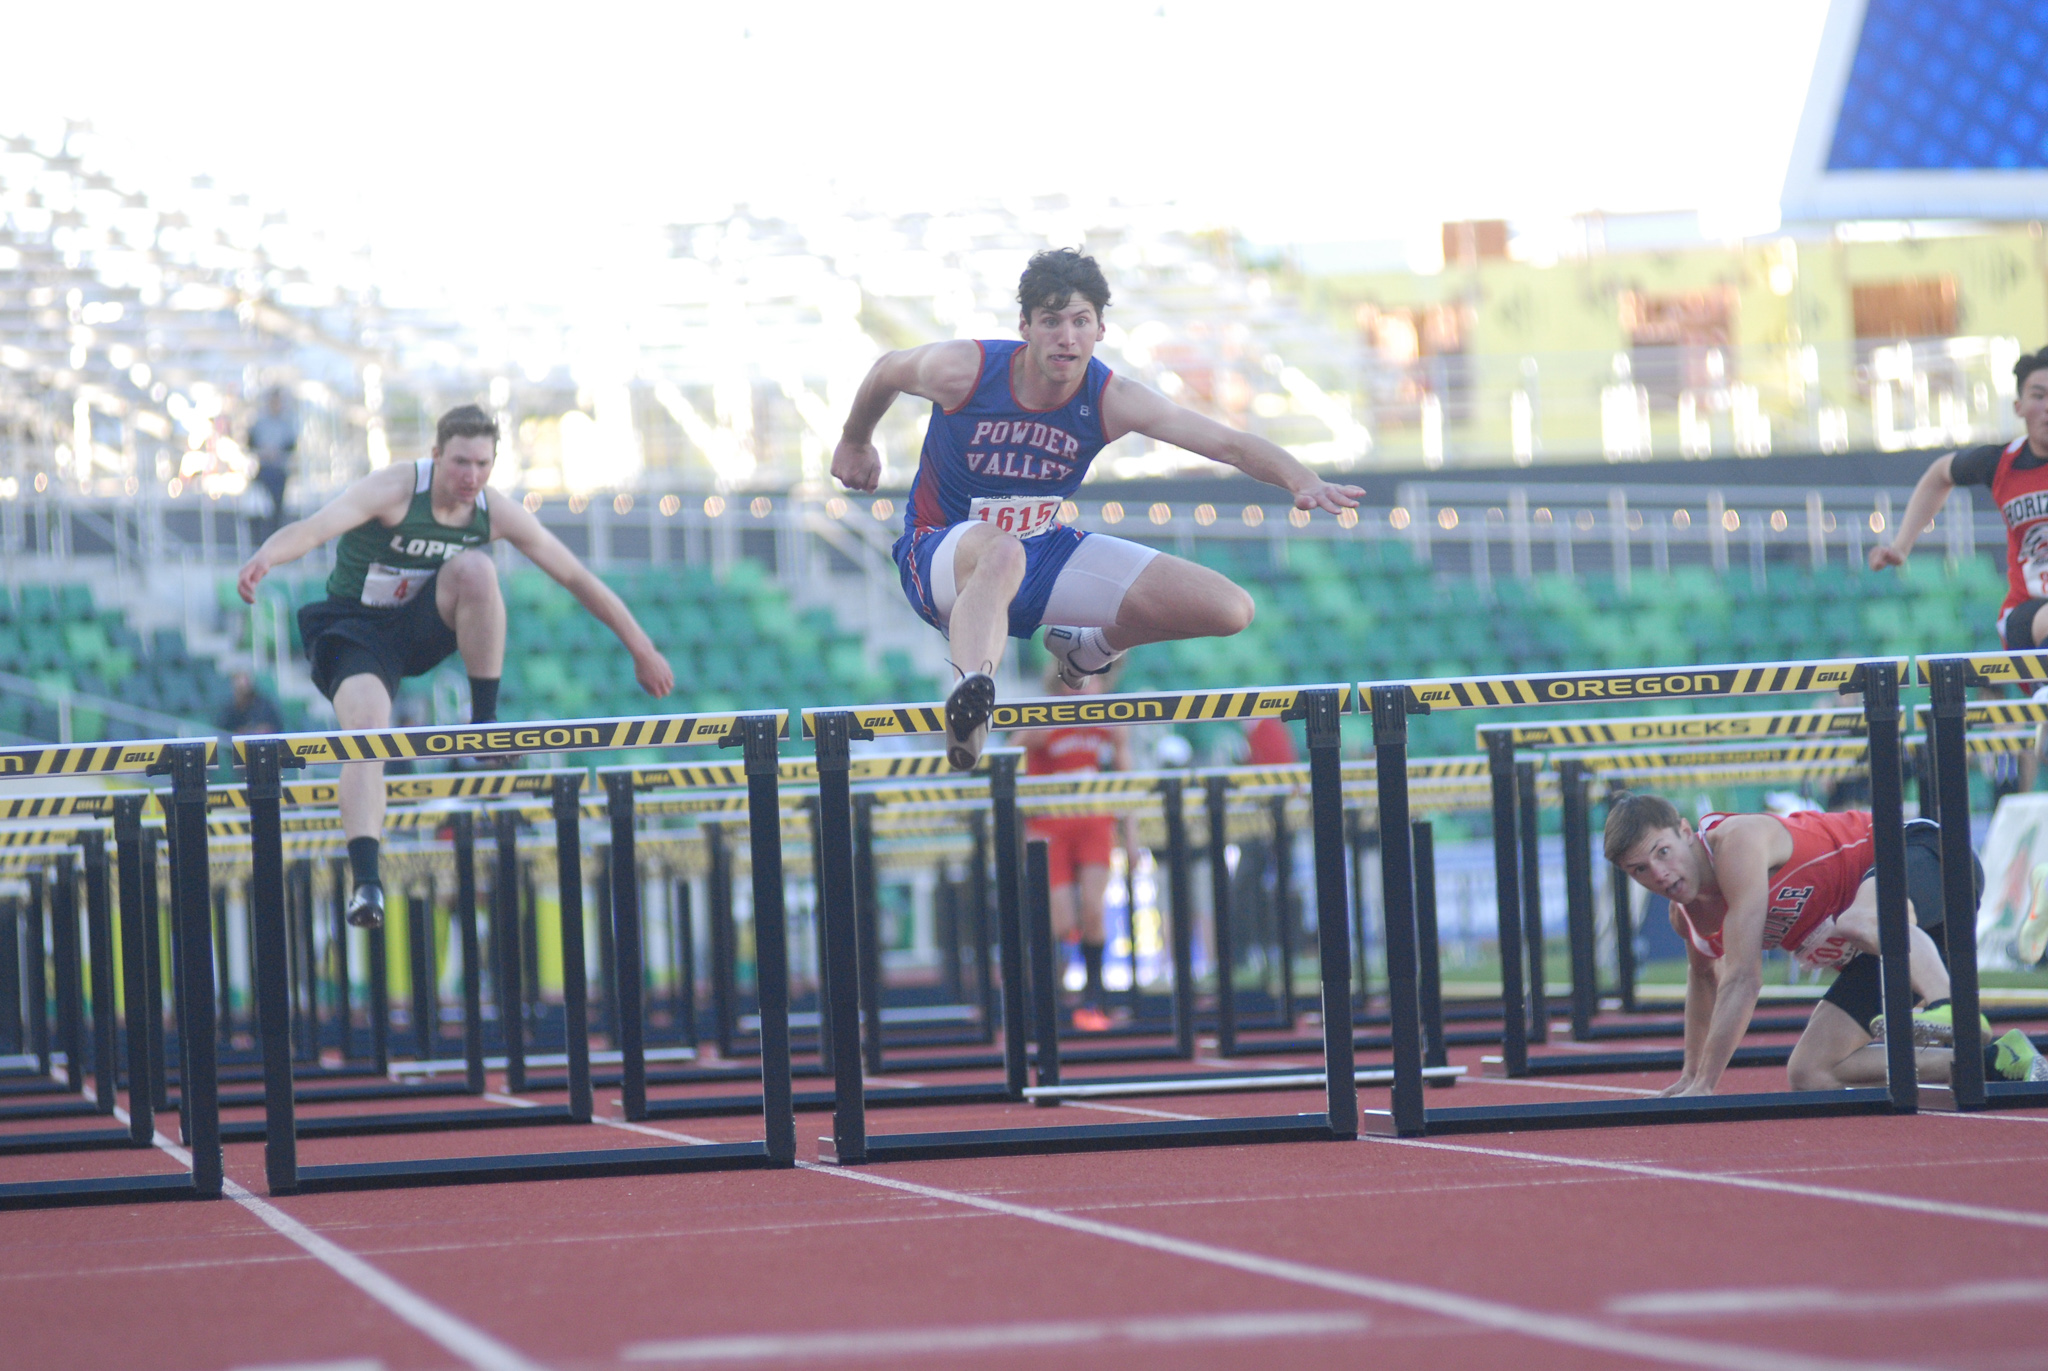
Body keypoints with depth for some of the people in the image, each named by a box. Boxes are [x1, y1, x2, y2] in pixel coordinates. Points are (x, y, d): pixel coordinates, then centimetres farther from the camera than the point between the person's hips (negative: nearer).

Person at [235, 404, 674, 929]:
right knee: (367, 727, -31)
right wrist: (266, 556, -60)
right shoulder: (396, 489, -23)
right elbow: (313, 528, -38)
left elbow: (577, 578, 0)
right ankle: (365, 880, -38)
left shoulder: (497, 512, -10)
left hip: (426, 627, 4)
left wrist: (642, 649, 2)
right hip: (359, 632, -4)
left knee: (473, 567, -26)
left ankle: (485, 723, -14)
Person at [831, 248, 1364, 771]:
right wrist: (855, 443, 21)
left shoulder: (1113, 401, -16)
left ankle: (1085, 650, 23)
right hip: (941, 552, -4)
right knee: (1002, 553, -45)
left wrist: (1301, 480, -41)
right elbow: (886, 373, 3)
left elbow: (1230, 444, -23)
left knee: (1230, 610, -4)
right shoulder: (962, 370, -20)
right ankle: (971, 690, -72)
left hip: (1042, 547, 4)